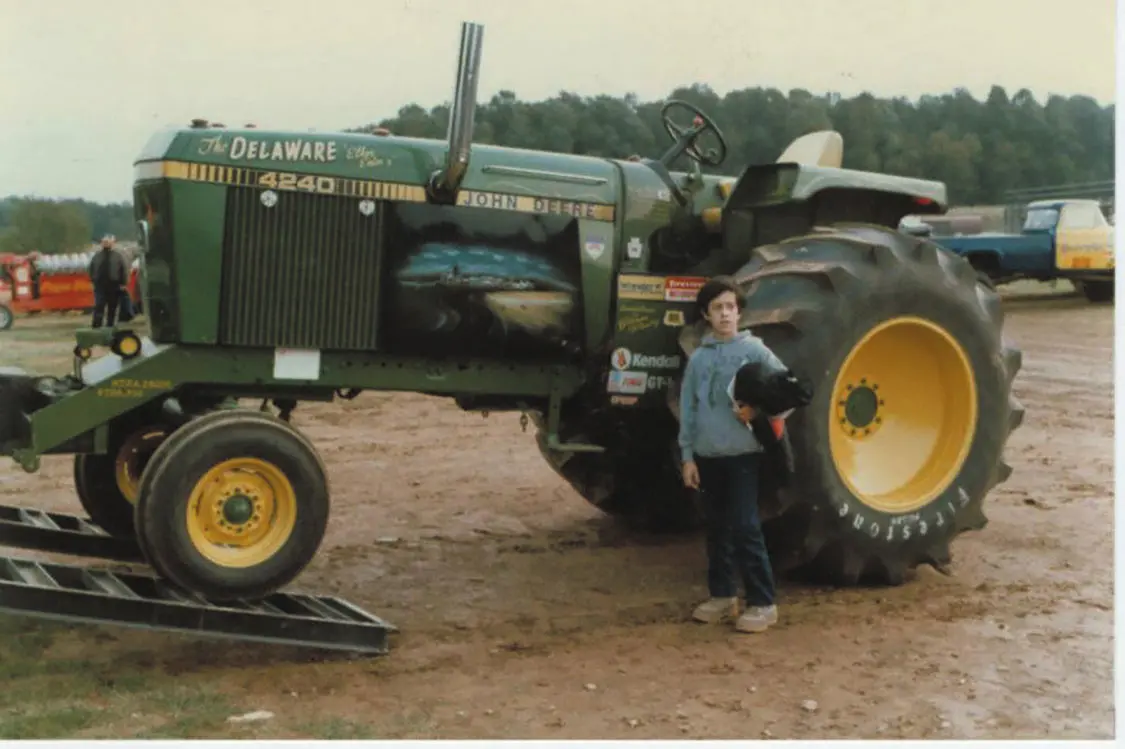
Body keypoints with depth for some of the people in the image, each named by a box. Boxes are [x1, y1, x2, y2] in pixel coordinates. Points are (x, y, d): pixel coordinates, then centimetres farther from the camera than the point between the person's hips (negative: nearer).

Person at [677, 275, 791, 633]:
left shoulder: (754, 349, -4)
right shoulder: (698, 358, 7)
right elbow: (688, 410, 8)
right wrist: (687, 456, 4)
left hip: (743, 454, -4)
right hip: (708, 455, 4)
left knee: (745, 527, -7)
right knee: (717, 528, 12)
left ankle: (762, 603, -1)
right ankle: (722, 595, 22)